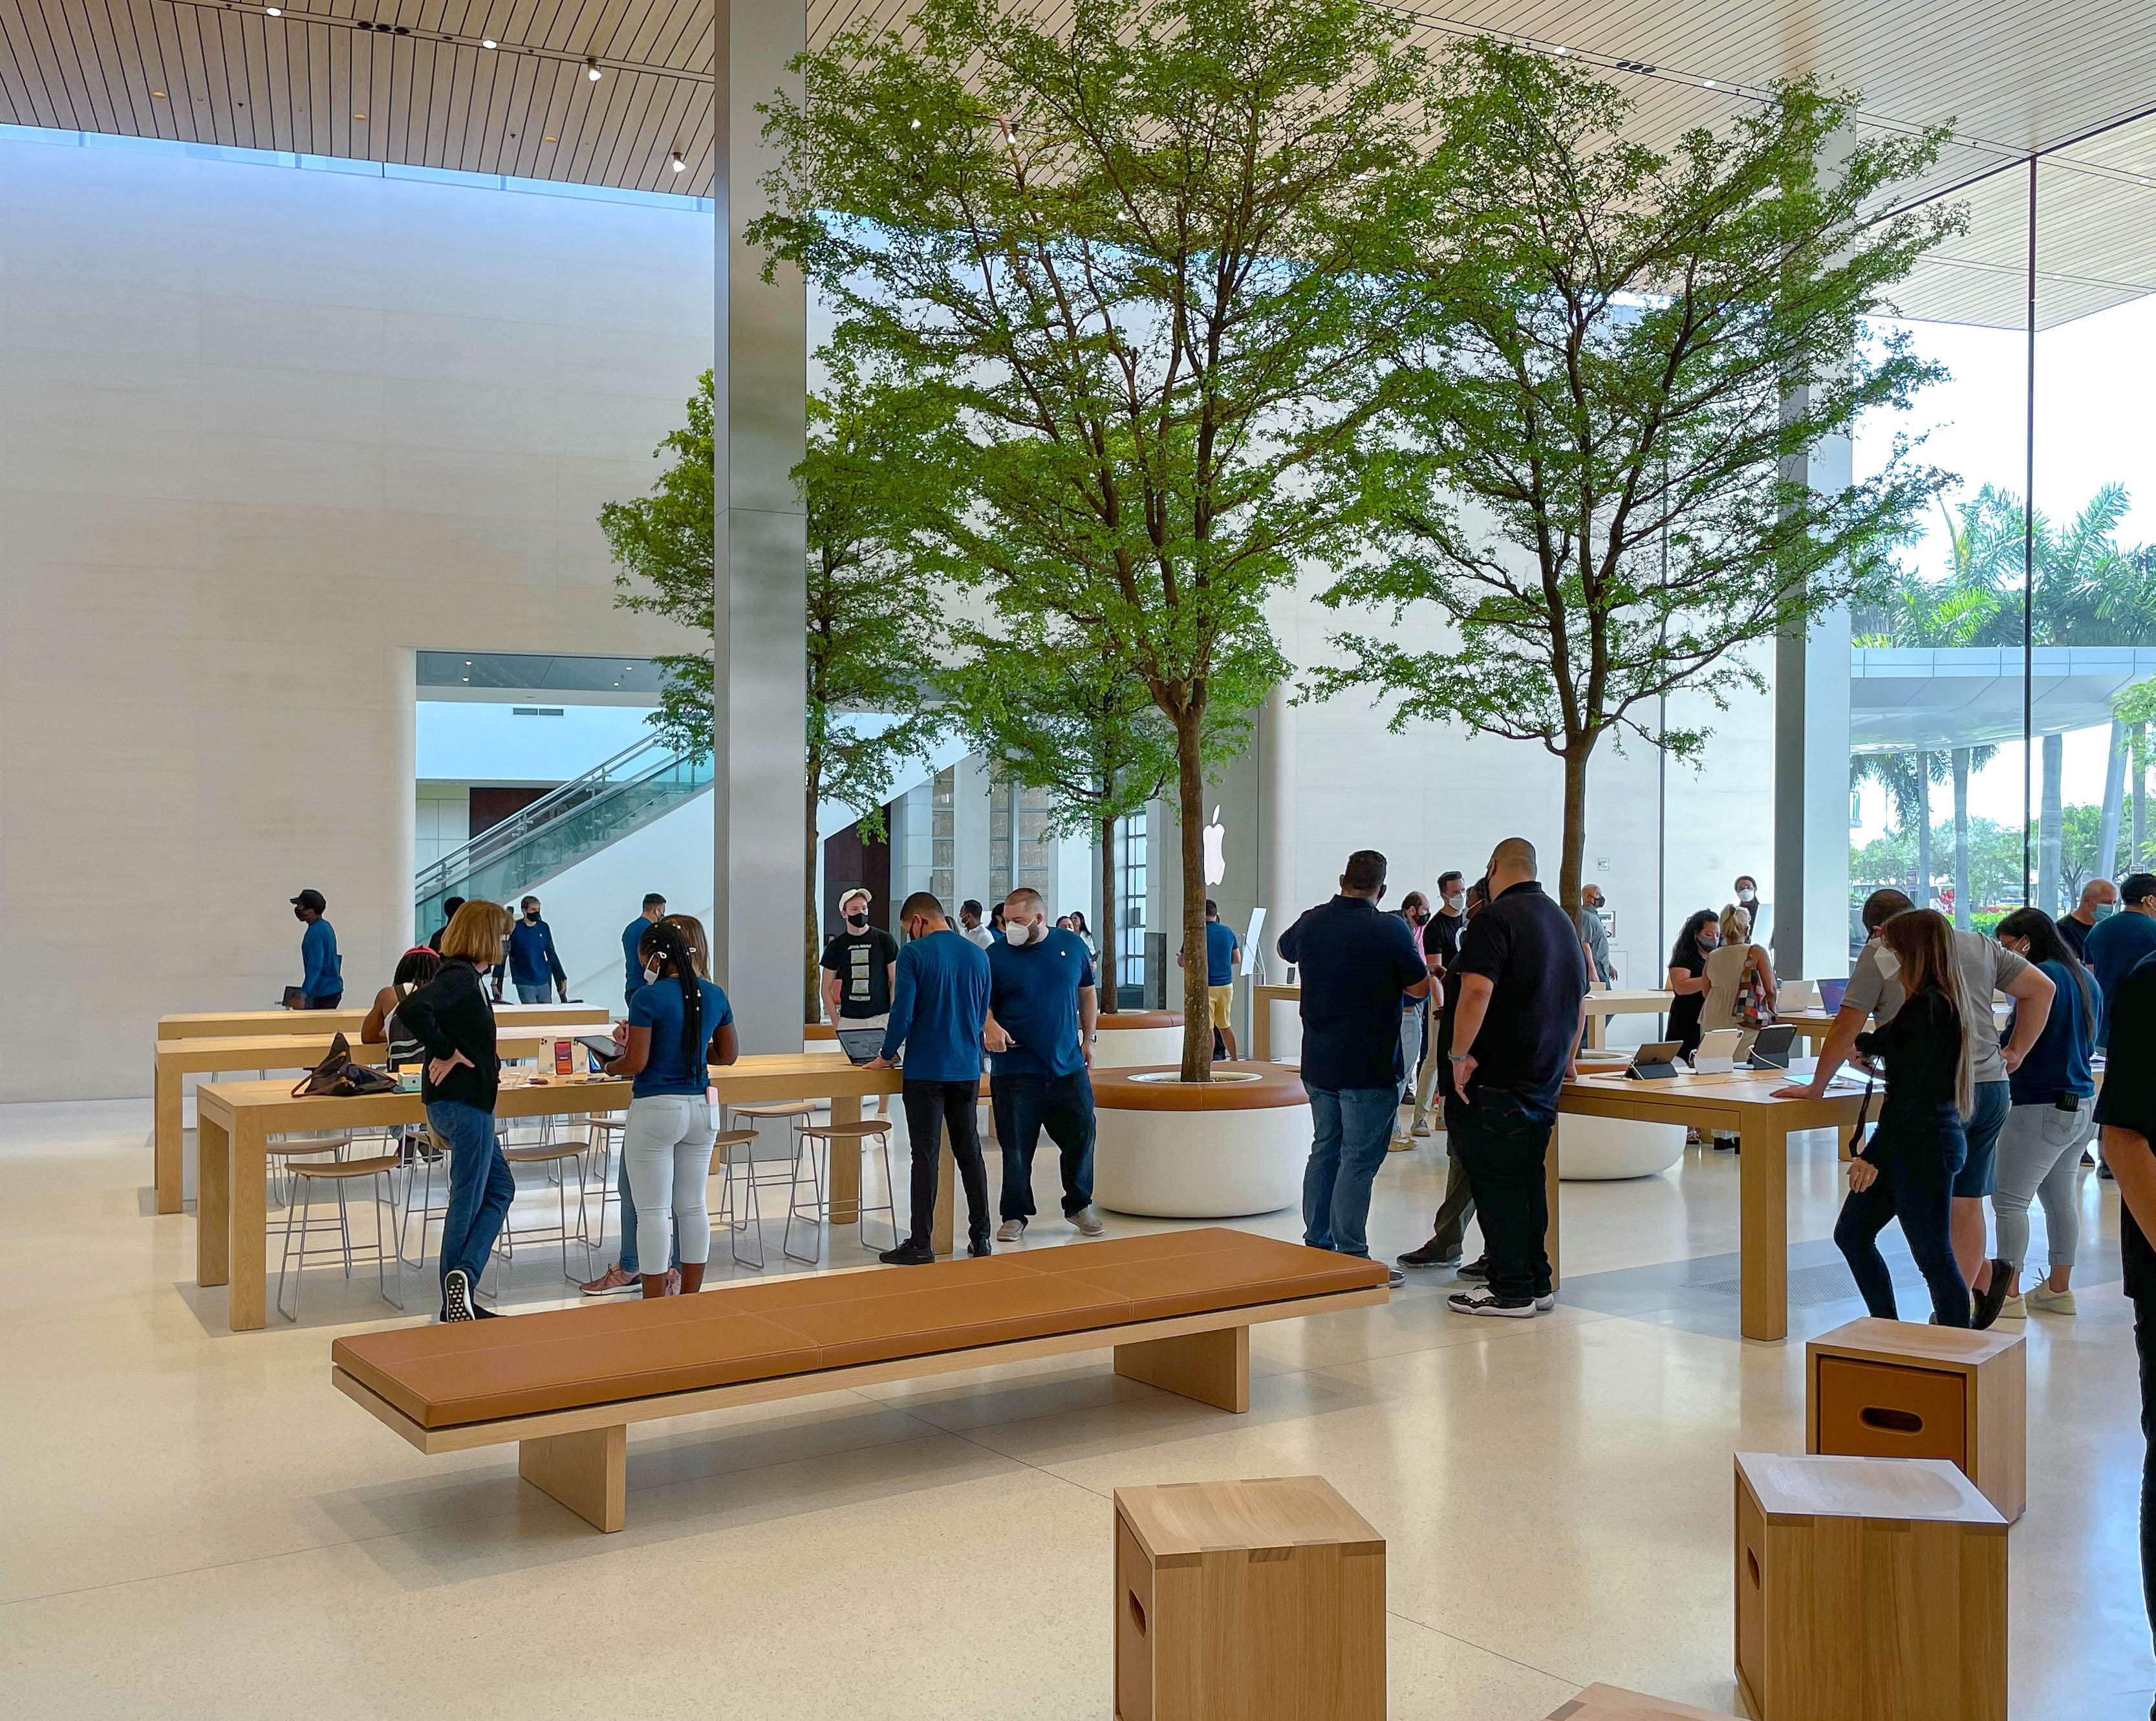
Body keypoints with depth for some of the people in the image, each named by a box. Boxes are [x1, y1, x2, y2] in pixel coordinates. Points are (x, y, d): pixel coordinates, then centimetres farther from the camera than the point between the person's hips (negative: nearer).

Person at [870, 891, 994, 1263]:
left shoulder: (914, 954, -9)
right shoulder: (978, 956, 7)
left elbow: (903, 1013, -13)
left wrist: (887, 1056, 0)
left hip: (926, 1071, -5)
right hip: (968, 1070, 5)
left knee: (926, 1156, -1)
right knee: (970, 1152, 13)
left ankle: (920, 1244, 3)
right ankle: (980, 1237, 18)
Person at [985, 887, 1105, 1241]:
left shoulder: (1071, 945, 5)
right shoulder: (996, 955, -2)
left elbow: (1088, 992, 16)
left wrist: (1088, 1039, 11)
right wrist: (990, 1026, -21)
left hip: (1069, 1066, 2)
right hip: (1016, 1071, -2)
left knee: (1081, 1136, 6)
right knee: (1016, 1148, 1)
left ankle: (1080, 1205, 26)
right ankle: (1015, 1215, 16)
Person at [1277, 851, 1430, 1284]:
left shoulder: (1310, 923, 3)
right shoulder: (1391, 930, -14)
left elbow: (1285, 949, 26)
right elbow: (1421, 988, -3)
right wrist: (1413, 953, 14)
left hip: (1317, 1064, 6)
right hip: (1369, 1068, -6)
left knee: (1324, 1150, 17)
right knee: (1359, 1160, -3)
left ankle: (1316, 1245, 23)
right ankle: (1350, 1258, -2)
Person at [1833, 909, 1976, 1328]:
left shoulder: (1929, 1006, -18)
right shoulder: (1937, 1001, 11)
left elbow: (1911, 1091, -21)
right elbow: (1886, 1043, 29)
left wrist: (1873, 1155, -18)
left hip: (1922, 1143, -10)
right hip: (1910, 1140, 10)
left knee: (1933, 1255, -2)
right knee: (1852, 1233, 14)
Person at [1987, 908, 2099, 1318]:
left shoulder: (2042, 977, -16)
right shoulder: (2085, 978, 13)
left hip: (2041, 1107, -10)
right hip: (2080, 1104, 10)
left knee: (2009, 1200, -3)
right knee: (2061, 1200, 16)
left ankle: (2010, 1295, -1)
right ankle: (2059, 1289, 24)